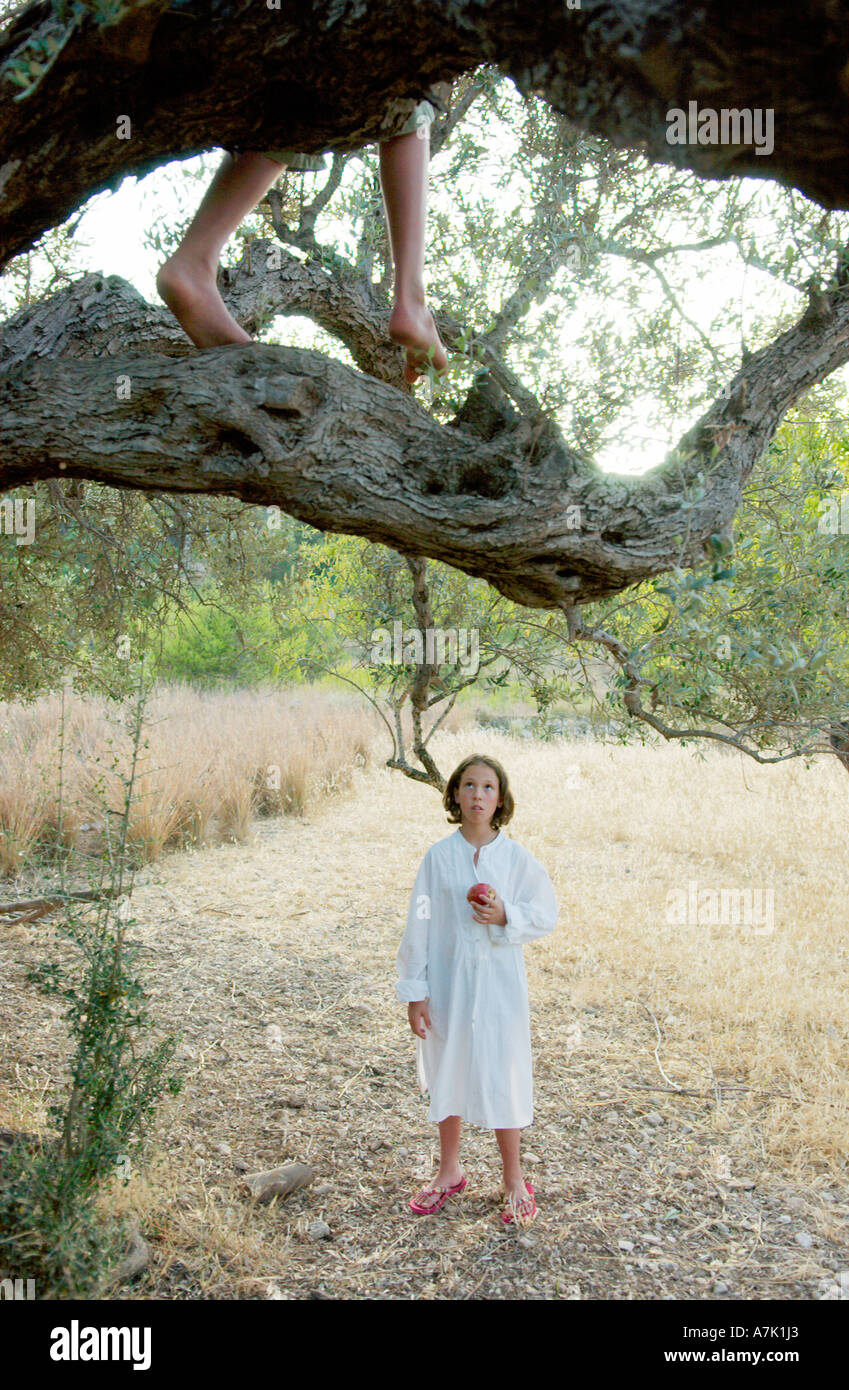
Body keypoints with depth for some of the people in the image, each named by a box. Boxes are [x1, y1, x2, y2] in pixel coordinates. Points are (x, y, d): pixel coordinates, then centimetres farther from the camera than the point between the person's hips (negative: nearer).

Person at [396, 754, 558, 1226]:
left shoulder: (518, 858, -6)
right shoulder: (438, 856, -5)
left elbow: (545, 916, 0)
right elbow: (419, 923, -2)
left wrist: (506, 918, -20)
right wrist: (414, 992, -3)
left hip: (499, 983, -1)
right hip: (448, 981, 1)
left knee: (502, 1076, 5)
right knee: (446, 1075, 14)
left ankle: (513, 1179, 28)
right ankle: (449, 1172, 36)